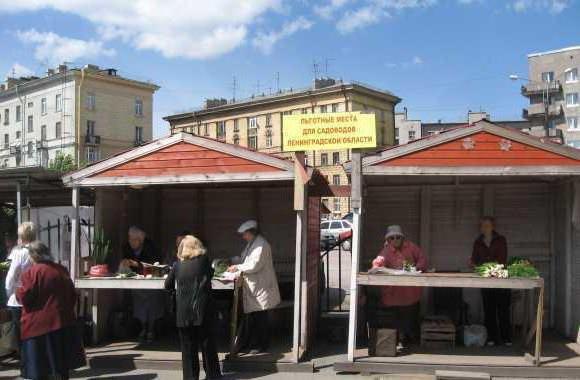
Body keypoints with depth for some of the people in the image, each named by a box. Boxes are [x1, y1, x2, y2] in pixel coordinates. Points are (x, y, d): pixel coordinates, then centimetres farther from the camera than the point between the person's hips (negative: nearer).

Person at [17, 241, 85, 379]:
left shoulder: (32, 272, -12)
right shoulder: (62, 270, 6)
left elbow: (24, 297, -14)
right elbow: (73, 295, 11)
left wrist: (18, 291, 7)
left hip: (39, 323, -5)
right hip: (62, 320, 6)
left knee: (41, 365, 2)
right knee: (61, 360, 15)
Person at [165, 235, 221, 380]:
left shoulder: (178, 264, -1)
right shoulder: (204, 260, -1)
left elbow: (168, 285, 9)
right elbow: (210, 274, 18)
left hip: (184, 312, 0)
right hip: (203, 310, 0)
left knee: (188, 346, 8)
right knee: (207, 343, 12)